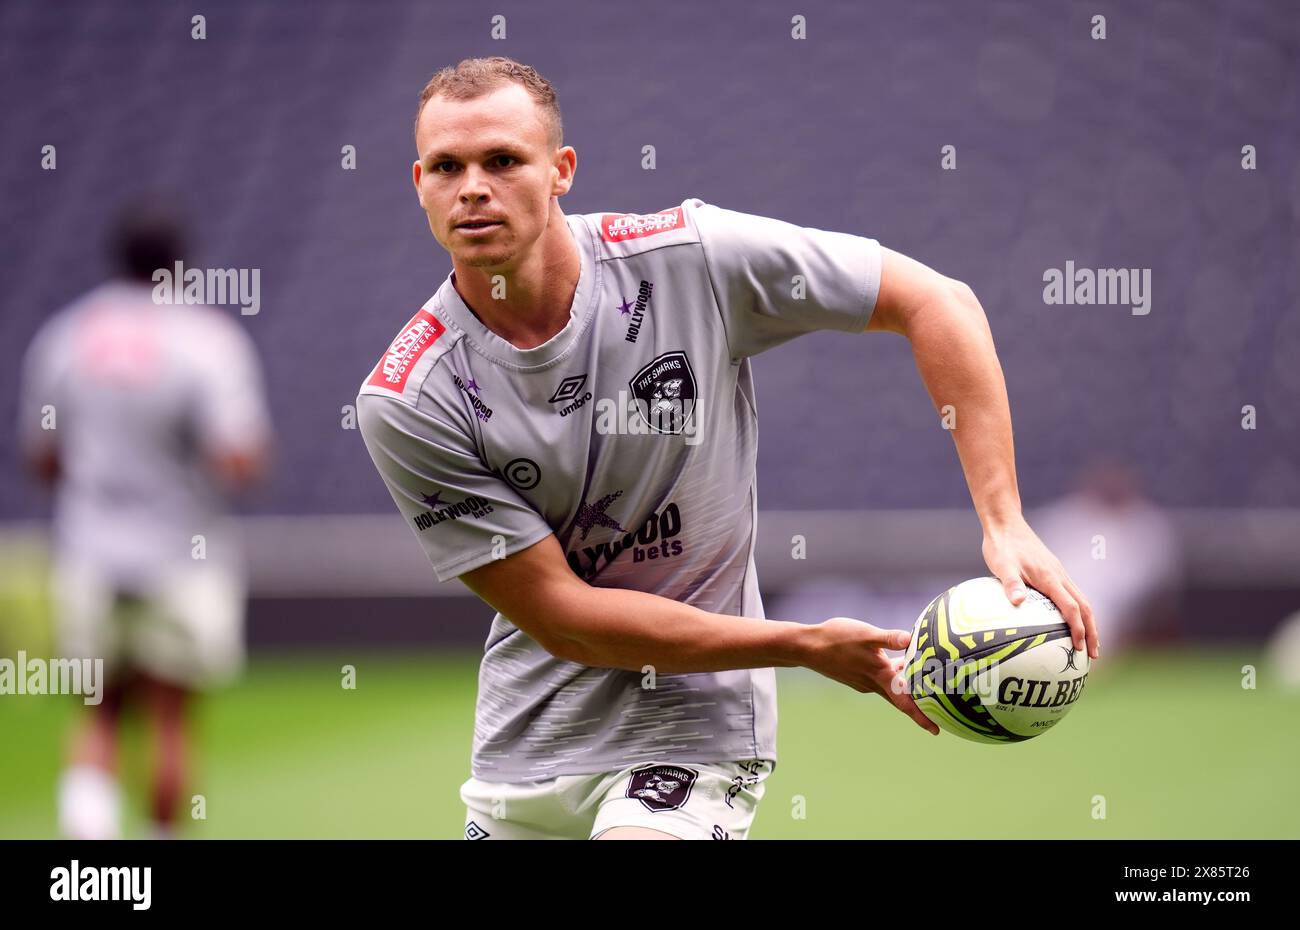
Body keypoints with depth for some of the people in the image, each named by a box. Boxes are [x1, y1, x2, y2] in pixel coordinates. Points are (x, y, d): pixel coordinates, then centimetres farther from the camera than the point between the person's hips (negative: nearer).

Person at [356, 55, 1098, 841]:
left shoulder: (688, 254, -13)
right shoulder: (404, 401, -14)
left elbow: (936, 302, -5)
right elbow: (560, 615, -14)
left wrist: (1005, 524, -15)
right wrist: (806, 645, -19)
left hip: (693, 725, -2)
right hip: (523, 739, 2)